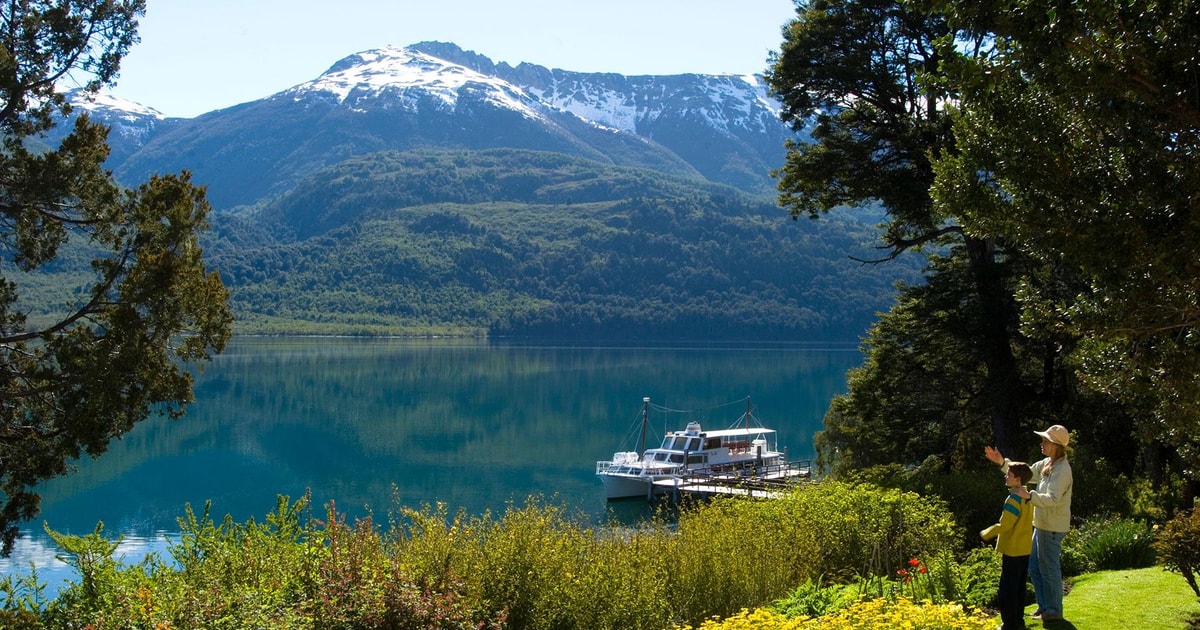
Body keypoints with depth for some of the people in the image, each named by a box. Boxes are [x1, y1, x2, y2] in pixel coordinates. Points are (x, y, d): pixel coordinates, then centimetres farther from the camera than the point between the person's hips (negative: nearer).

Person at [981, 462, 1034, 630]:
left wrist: (986, 534, -6)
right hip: (1025, 549, 9)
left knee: (1007, 590, -2)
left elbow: (1004, 525, -20)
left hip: (1012, 551, -9)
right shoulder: (1027, 497, 7)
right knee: (1019, 588, 16)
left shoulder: (1013, 499, -20)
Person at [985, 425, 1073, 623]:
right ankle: (1044, 605, 29)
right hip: (1042, 525, 10)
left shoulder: (1062, 469, -21)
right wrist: (1003, 463, 5)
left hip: (1052, 528, -10)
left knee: (1049, 568, 2)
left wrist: (1030, 496, -44)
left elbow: (1053, 499, -29)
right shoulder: (1047, 464, 8)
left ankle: (1054, 611, 16)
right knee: (1034, 566, 17)